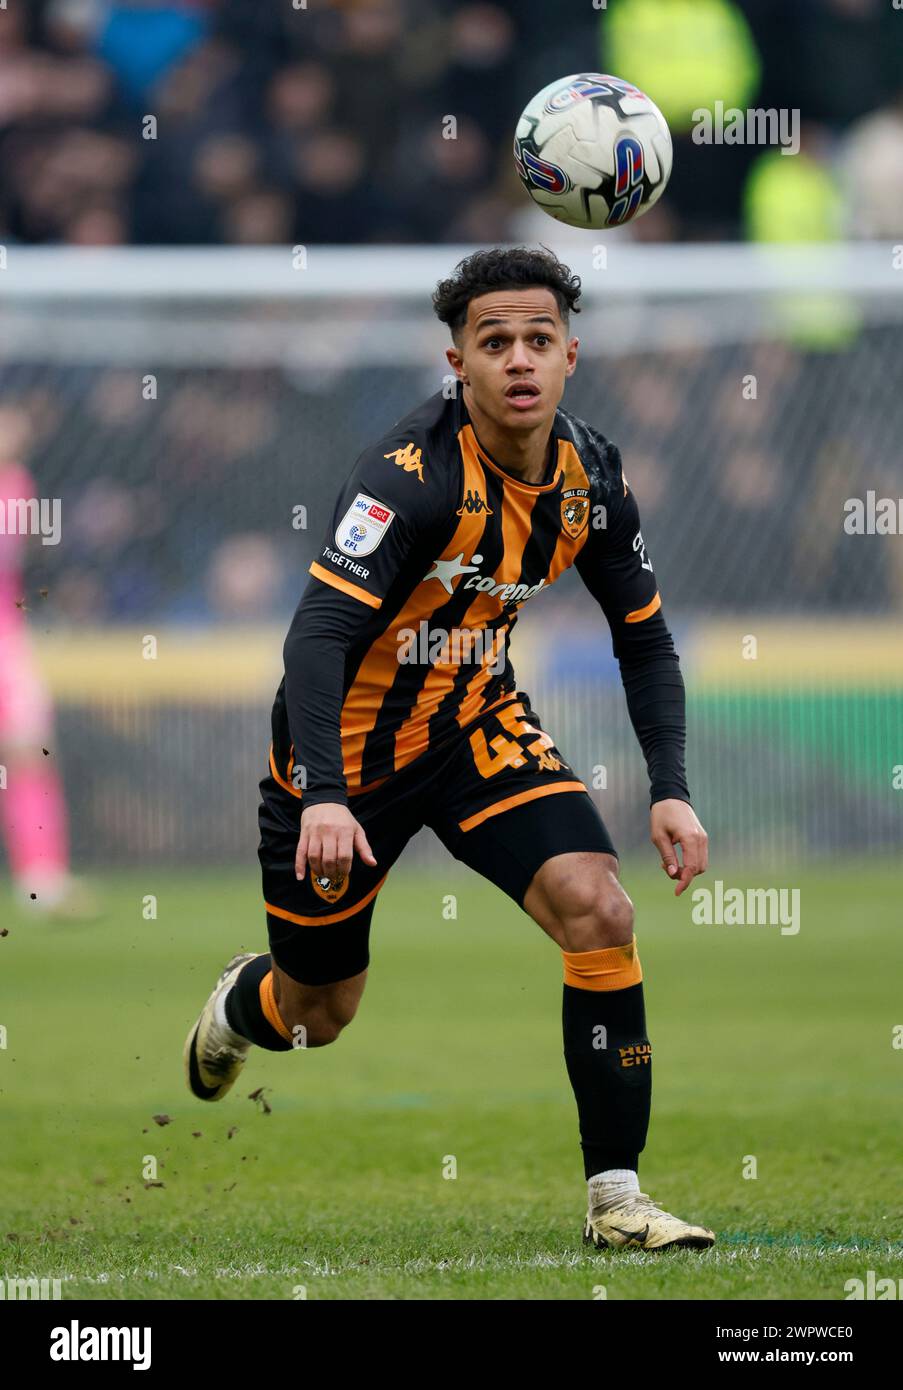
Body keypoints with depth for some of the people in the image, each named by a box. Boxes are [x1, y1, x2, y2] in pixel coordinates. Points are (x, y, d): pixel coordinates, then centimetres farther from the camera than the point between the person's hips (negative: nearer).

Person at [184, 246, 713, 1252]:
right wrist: (325, 798, -46)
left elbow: (644, 637, 5)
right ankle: (241, 1007, 51)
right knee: (318, 1013, 10)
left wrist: (670, 789, -6)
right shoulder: (414, 470, -28)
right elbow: (318, 632, -35)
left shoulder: (588, 474, -8)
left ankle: (614, 1198, -12)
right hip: (350, 746, -4)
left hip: (478, 724, 4)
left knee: (598, 908, -20)